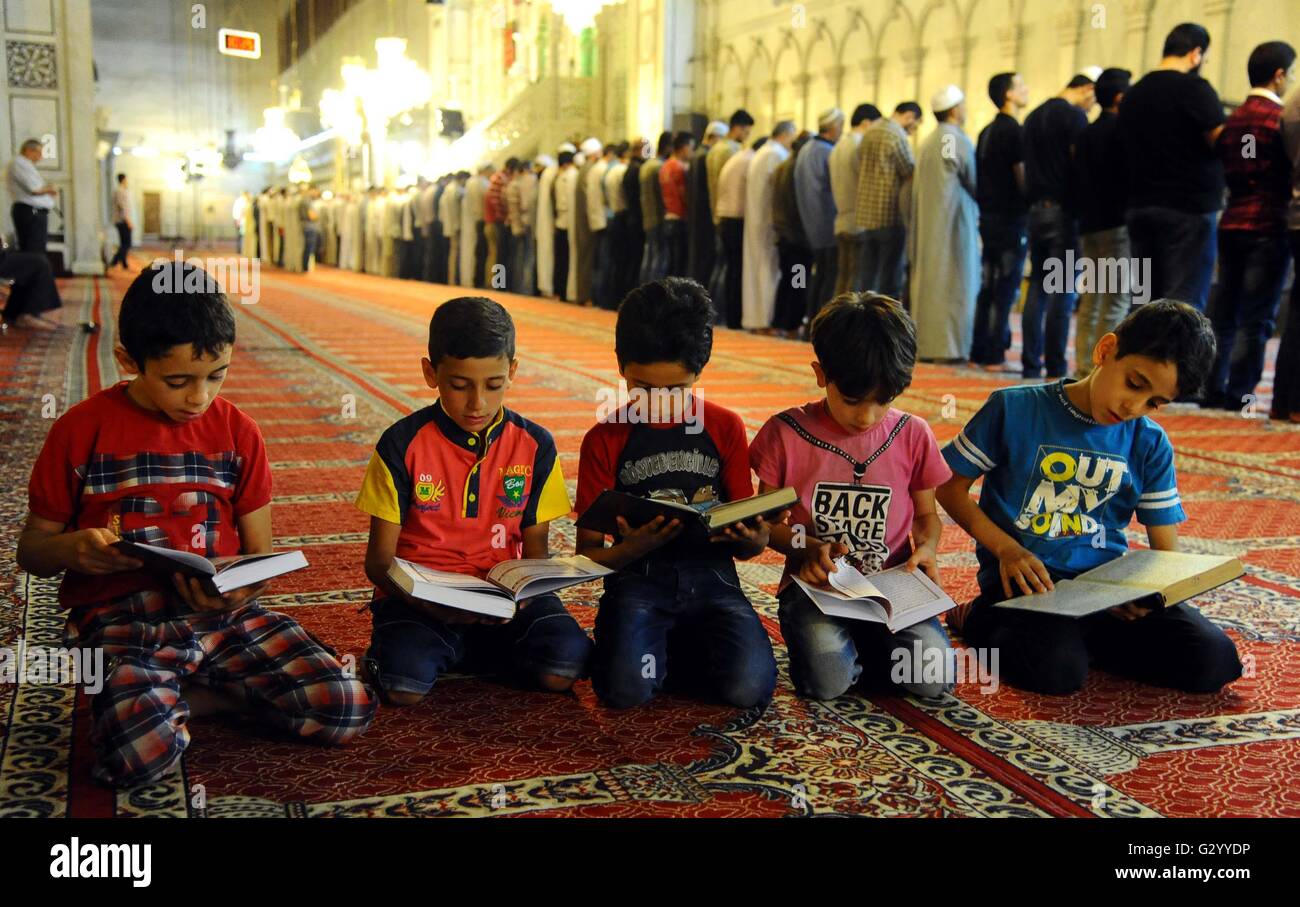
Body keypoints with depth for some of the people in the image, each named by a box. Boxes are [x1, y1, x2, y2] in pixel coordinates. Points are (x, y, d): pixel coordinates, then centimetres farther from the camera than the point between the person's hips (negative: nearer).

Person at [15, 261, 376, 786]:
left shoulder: (237, 432, 6)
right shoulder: (81, 431, 0)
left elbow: (261, 554, 10)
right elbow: (31, 548, 8)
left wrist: (238, 585, -15)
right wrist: (71, 549, -17)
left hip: (223, 614, 4)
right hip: (121, 621, -3)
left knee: (349, 709, -16)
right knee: (142, 752, -34)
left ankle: (179, 697, 2)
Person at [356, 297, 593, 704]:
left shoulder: (534, 445, 0)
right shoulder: (402, 445, -7)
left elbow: (535, 549, 6)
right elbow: (380, 557, -5)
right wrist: (425, 601, -27)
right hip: (419, 598, -2)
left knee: (564, 666, -24)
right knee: (404, 686, -31)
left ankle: (466, 651, 5)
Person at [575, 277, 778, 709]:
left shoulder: (726, 427, 8)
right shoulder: (605, 440, 4)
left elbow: (745, 541, 10)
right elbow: (587, 553, 2)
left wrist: (753, 539, -16)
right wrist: (632, 550, -21)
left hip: (710, 578, 1)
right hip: (637, 580, -1)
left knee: (748, 686, -25)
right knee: (626, 688, -29)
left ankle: (672, 647, 6)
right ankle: (652, 647, 6)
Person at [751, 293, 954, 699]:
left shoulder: (913, 435, 3)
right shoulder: (786, 433, -3)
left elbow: (925, 513, 16)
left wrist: (927, 547, -6)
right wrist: (809, 548, -15)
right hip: (816, 583, -2)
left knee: (934, 678, -21)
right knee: (826, 681, -29)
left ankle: (858, 650, 9)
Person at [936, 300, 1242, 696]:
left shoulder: (1150, 445, 7)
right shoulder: (1015, 409, -4)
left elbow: (1166, 551, 9)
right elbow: (951, 486, 1)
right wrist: (1006, 548, -14)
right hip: (1026, 579, -4)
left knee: (1213, 660, -16)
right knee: (1056, 668, -34)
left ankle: (1080, 637, 5)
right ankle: (981, 620, 0)